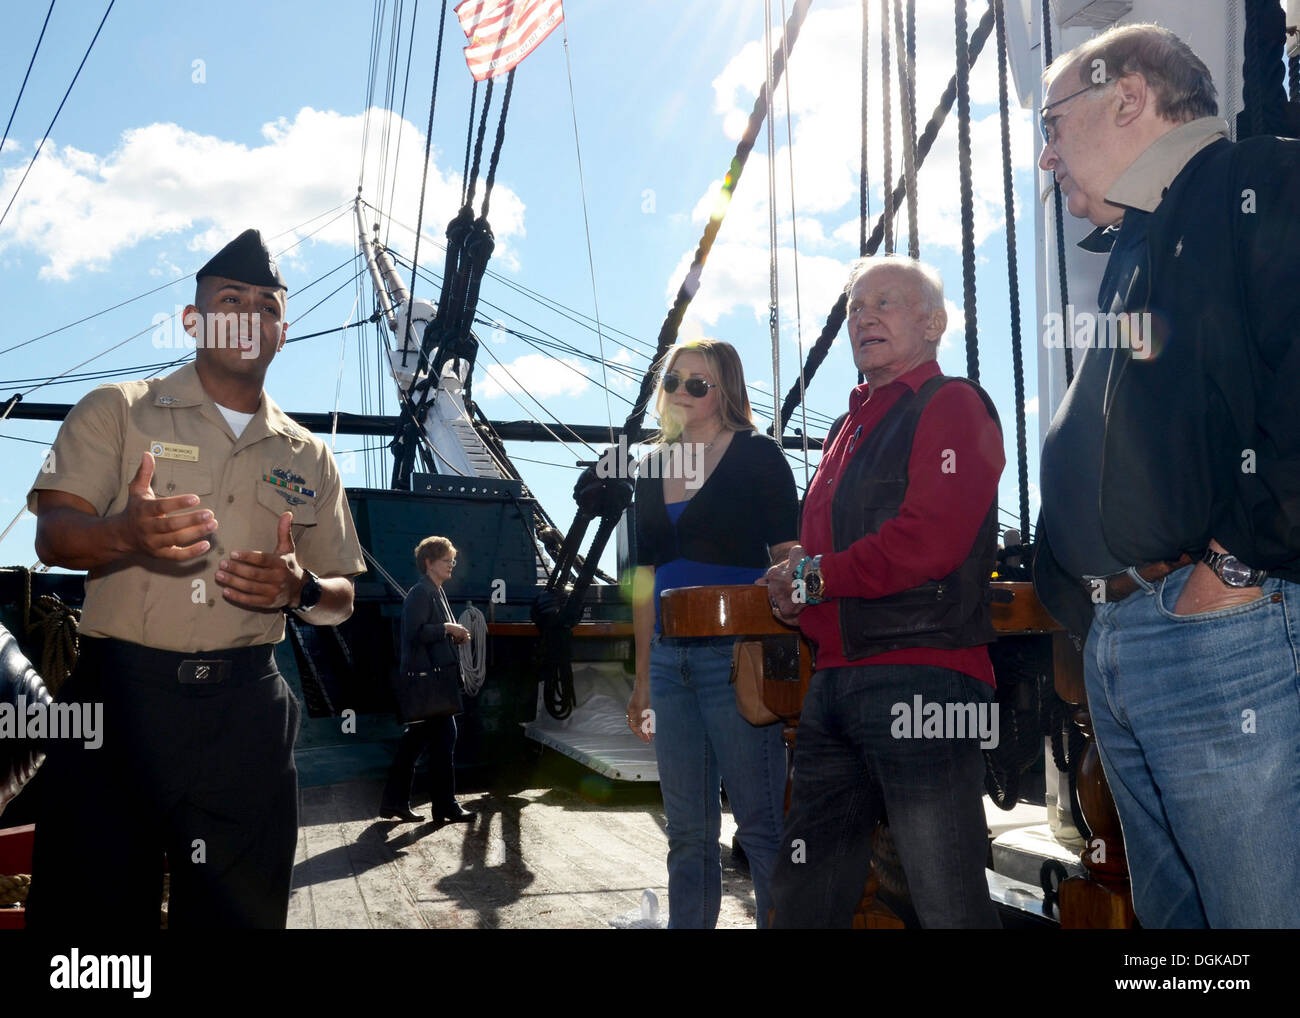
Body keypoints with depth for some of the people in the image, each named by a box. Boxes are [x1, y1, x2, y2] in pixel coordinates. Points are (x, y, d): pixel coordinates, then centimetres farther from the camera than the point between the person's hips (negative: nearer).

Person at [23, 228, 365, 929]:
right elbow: (52, 534, -5)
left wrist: (302, 589, -8)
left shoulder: (309, 457, 14)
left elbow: (342, 596, 16)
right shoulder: (117, 411, 7)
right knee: (92, 904, 1)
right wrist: (125, 534, -28)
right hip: (119, 694, -2)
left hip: (247, 713, 3)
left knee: (239, 910, 6)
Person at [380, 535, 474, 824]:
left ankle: (394, 801, 19)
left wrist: (455, 636, 8)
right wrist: (448, 629, -20)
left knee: (415, 740, 13)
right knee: (444, 738, -5)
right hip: (426, 678, -10)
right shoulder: (420, 593, -13)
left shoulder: (436, 593, 19)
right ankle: (445, 805, 3)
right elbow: (415, 632, -23)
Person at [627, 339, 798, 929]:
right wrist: (643, 678, 17)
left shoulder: (755, 455, -2)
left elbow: (787, 560, -6)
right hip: (670, 660, 6)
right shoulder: (653, 467, 15)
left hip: (735, 657, -6)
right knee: (687, 832, 13)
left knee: (760, 823, -1)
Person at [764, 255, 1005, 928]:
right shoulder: (850, 428, 24)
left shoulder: (952, 406, -3)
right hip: (836, 682, 9)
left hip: (922, 675, -9)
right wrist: (790, 591, 5)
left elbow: (930, 539, -18)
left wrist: (815, 578, -10)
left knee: (947, 902, -2)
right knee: (804, 895, 15)